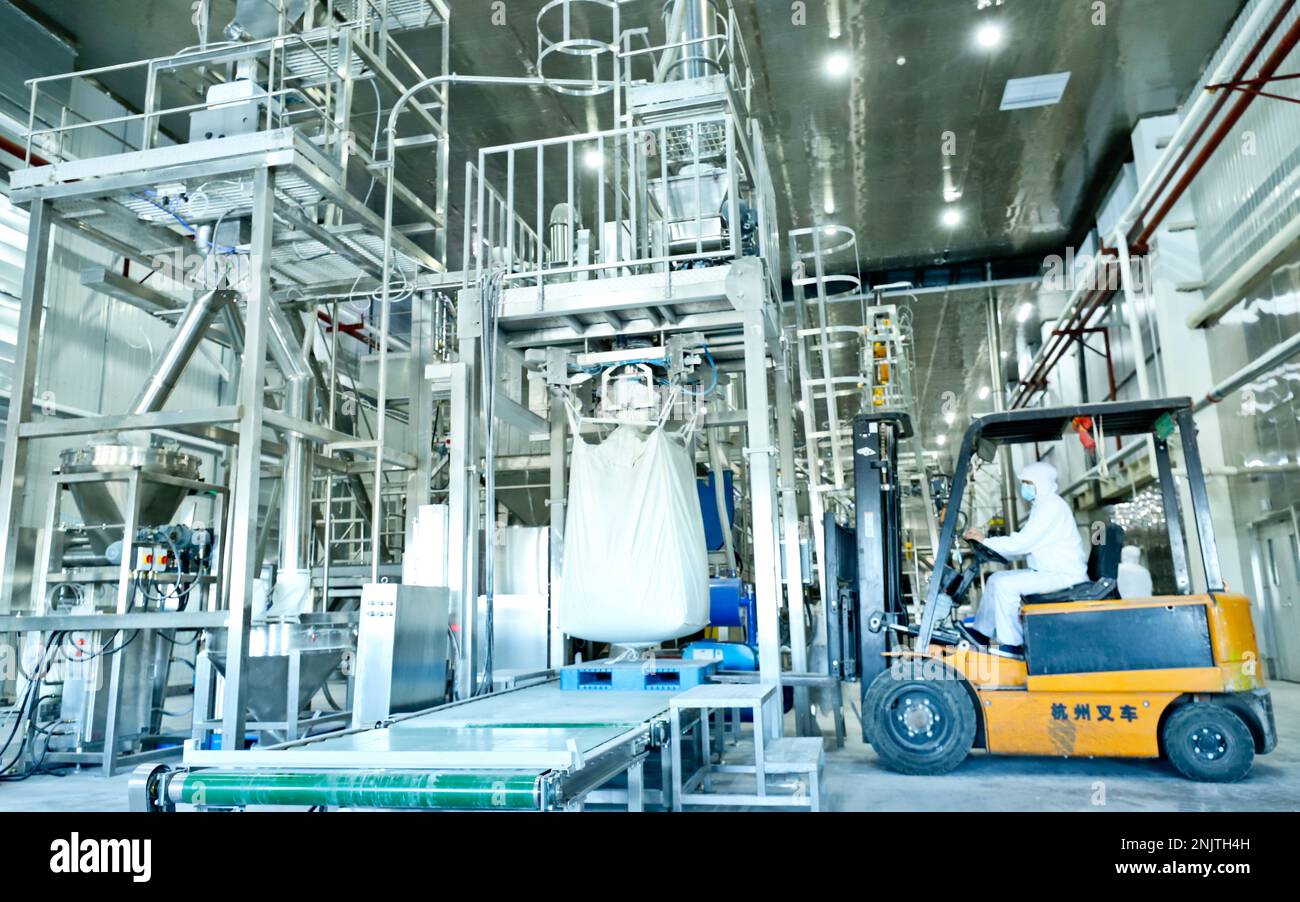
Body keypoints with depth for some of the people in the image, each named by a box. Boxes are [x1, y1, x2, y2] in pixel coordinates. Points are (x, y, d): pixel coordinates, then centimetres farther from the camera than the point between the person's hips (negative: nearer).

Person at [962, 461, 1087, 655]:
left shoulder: (1051, 507, -17)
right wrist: (987, 541, 5)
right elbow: (1025, 544, 15)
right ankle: (982, 632, 12)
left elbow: (1022, 543, -22)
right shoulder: (1042, 506, 17)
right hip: (1048, 571, 11)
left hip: (1064, 575, -11)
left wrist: (985, 541, -14)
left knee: (1005, 585, -22)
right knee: (996, 578, 7)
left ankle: (1012, 644, -14)